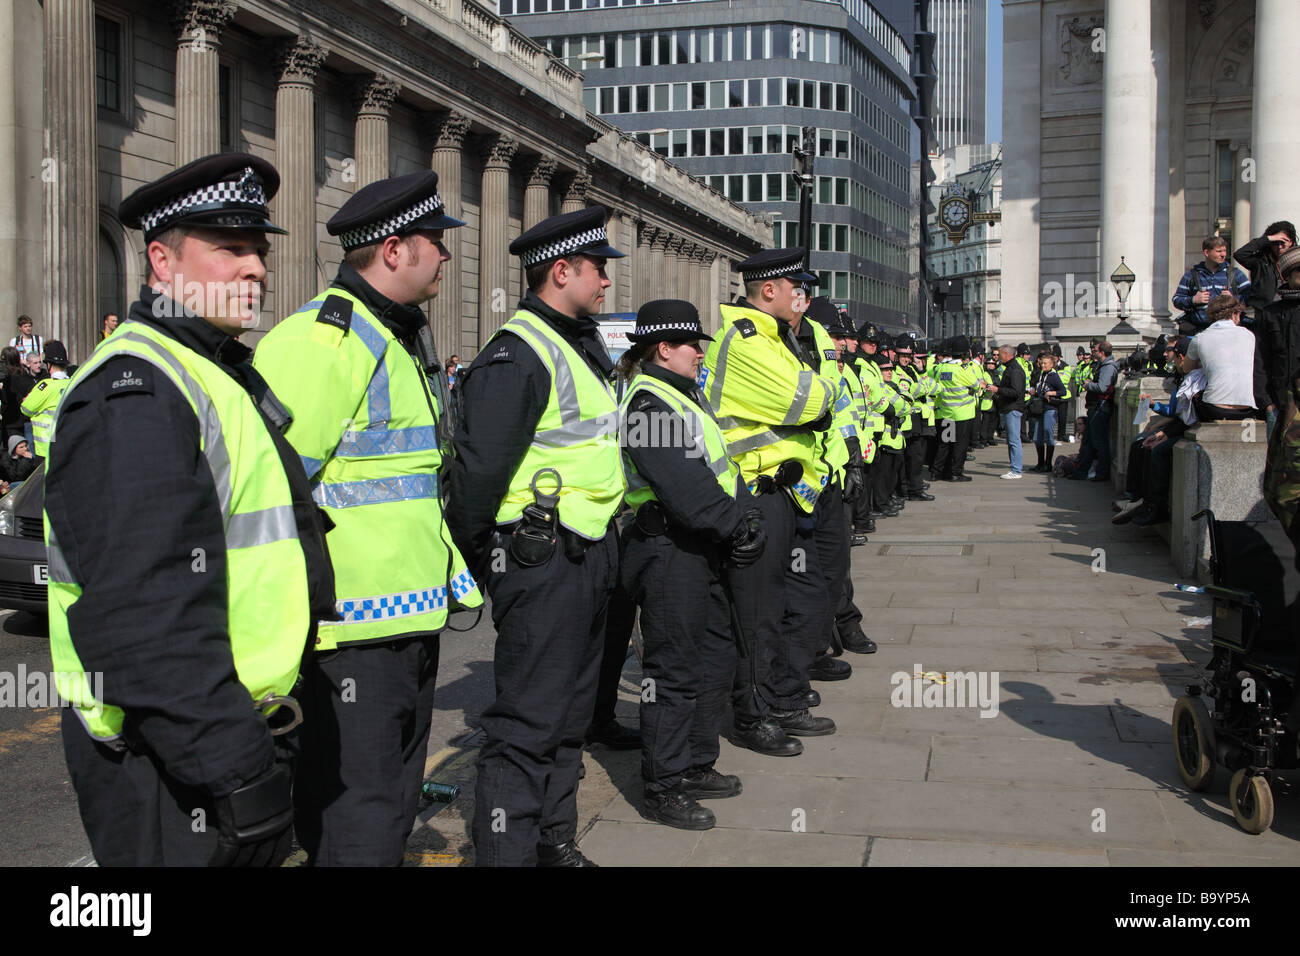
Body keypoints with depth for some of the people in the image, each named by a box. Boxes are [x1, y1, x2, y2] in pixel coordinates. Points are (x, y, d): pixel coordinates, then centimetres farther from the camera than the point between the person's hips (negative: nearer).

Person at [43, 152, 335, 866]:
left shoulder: (221, 377, 15)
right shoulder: (132, 394, -20)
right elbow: (144, 614, -29)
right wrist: (236, 768, -29)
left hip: (240, 726, 10)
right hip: (172, 765, -10)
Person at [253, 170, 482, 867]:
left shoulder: (402, 338, 17)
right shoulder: (321, 339, -16)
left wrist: (455, 574, 25)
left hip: (414, 622, 10)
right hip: (354, 632, -10)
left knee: (395, 802, 20)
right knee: (357, 830, -3)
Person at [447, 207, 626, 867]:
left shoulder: (578, 348, 16)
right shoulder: (519, 354, -17)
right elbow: (479, 466, -23)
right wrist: (474, 557, -14)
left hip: (588, 553, 10)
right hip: (541, 558, -10)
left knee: (570, 709, 19)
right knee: (528, 721, -6)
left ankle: (554, 841, 32)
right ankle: (507, 852, 3)